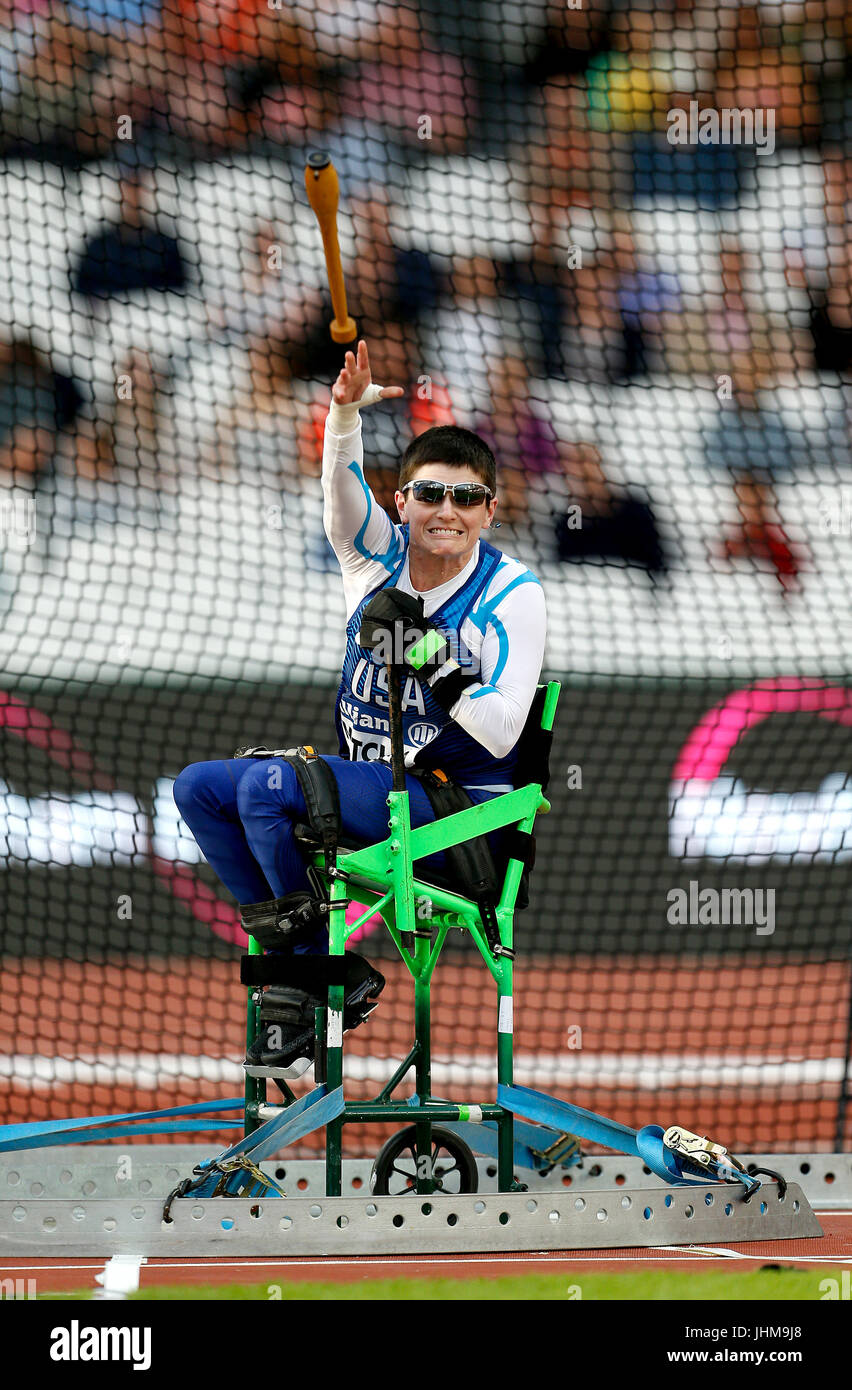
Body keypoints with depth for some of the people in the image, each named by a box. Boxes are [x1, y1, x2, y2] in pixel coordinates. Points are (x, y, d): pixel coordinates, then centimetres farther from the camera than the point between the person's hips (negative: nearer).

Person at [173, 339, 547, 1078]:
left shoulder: (511, 593, -10)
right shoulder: (378, 554, 4)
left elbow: (498, 733, -18)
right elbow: (342, 486, -17)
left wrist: (425, 650, -26)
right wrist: (346, 409, -38)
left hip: (459, 809, -7)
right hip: (364, 787, 7)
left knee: (267, 787, -25)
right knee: (200, 787, -3)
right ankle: (299, 956, -7)